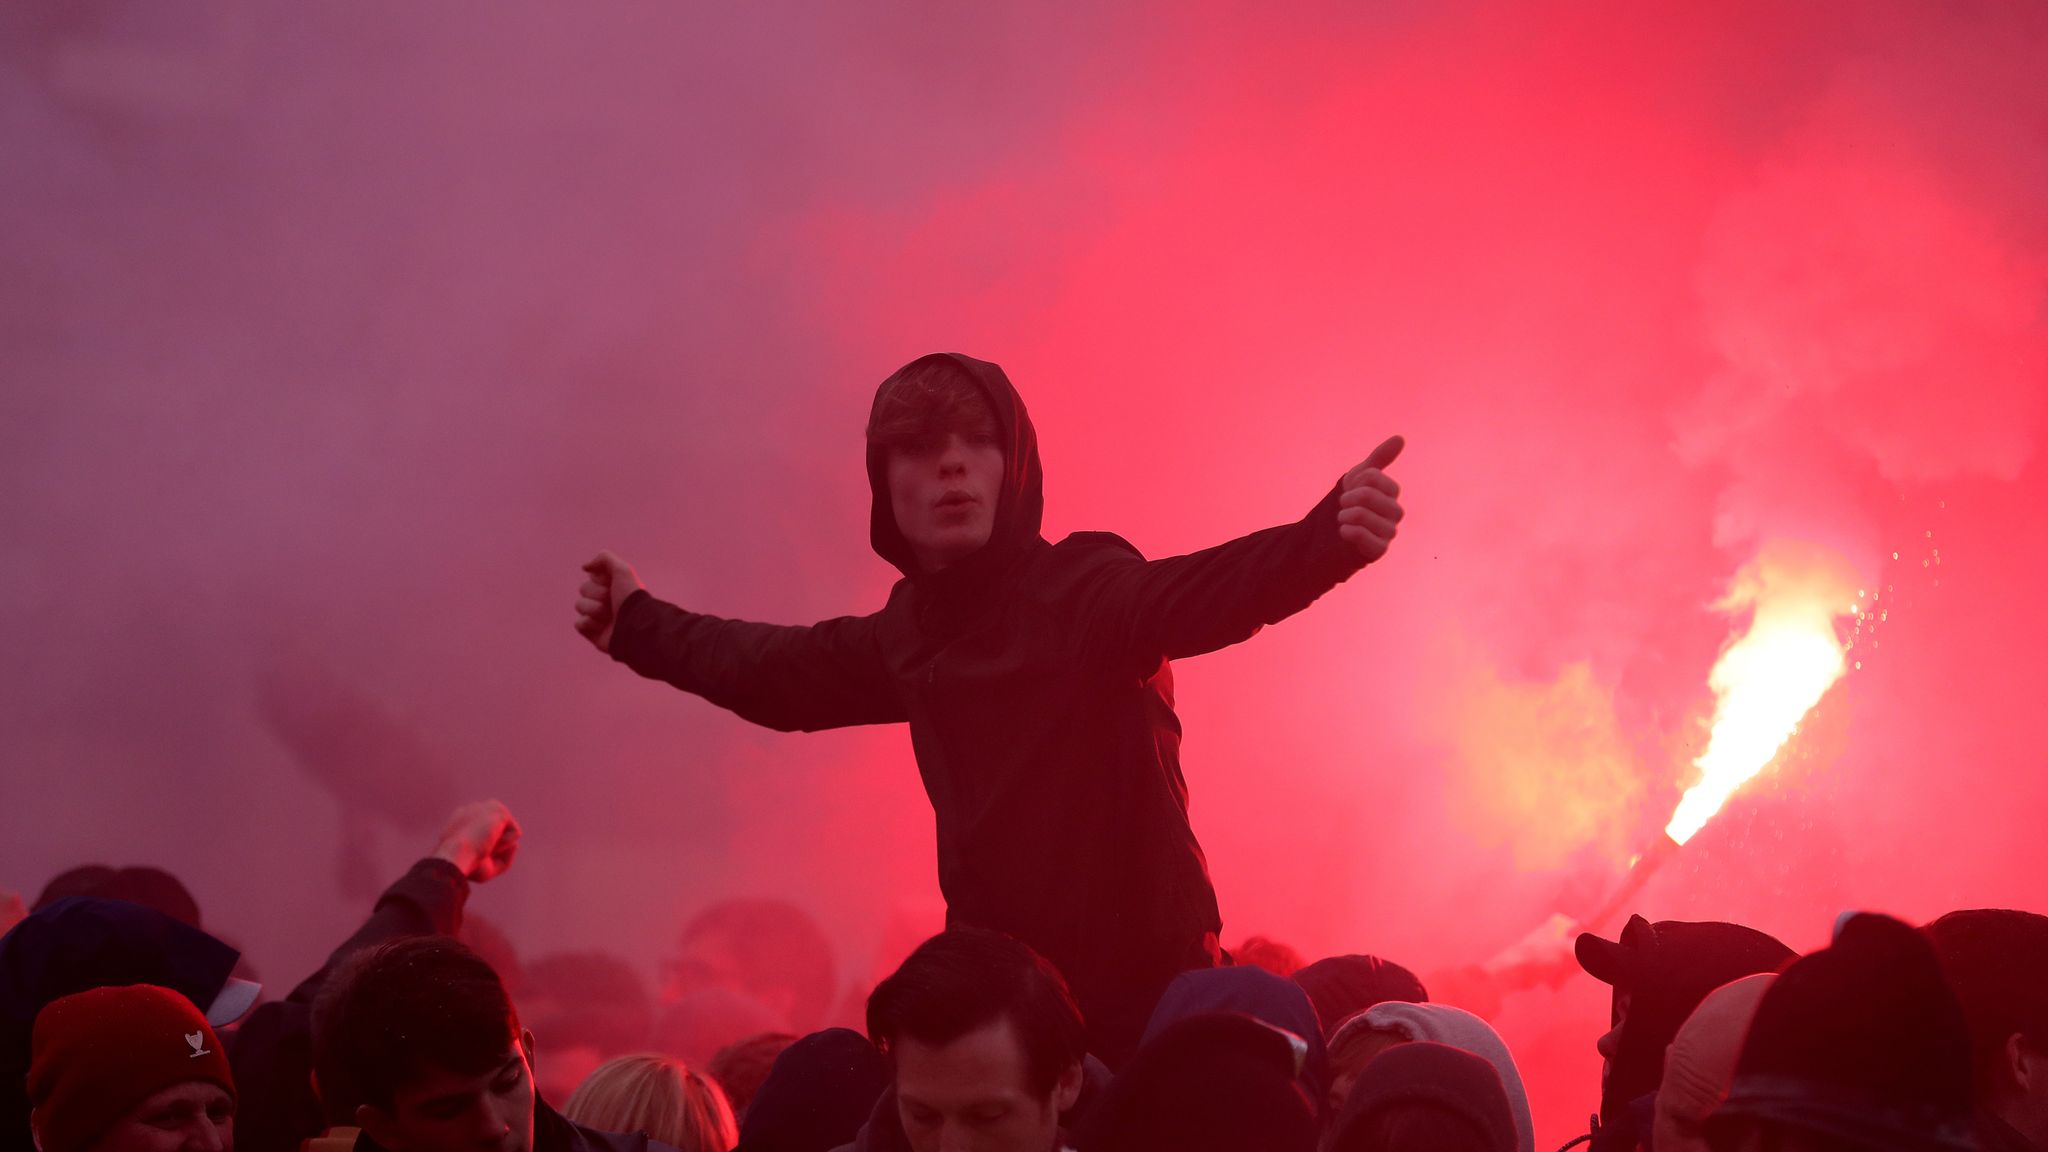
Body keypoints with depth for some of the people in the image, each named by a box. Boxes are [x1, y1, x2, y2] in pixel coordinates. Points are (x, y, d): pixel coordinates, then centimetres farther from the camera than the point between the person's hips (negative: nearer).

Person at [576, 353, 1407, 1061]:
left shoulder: (1085, 592, -14)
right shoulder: (912, 630, 7)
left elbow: (1210, 591, -35)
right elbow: (778, 672, 26)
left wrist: (1330, 537, -55)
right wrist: (638, 626, 37)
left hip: (1142, 987, -7)